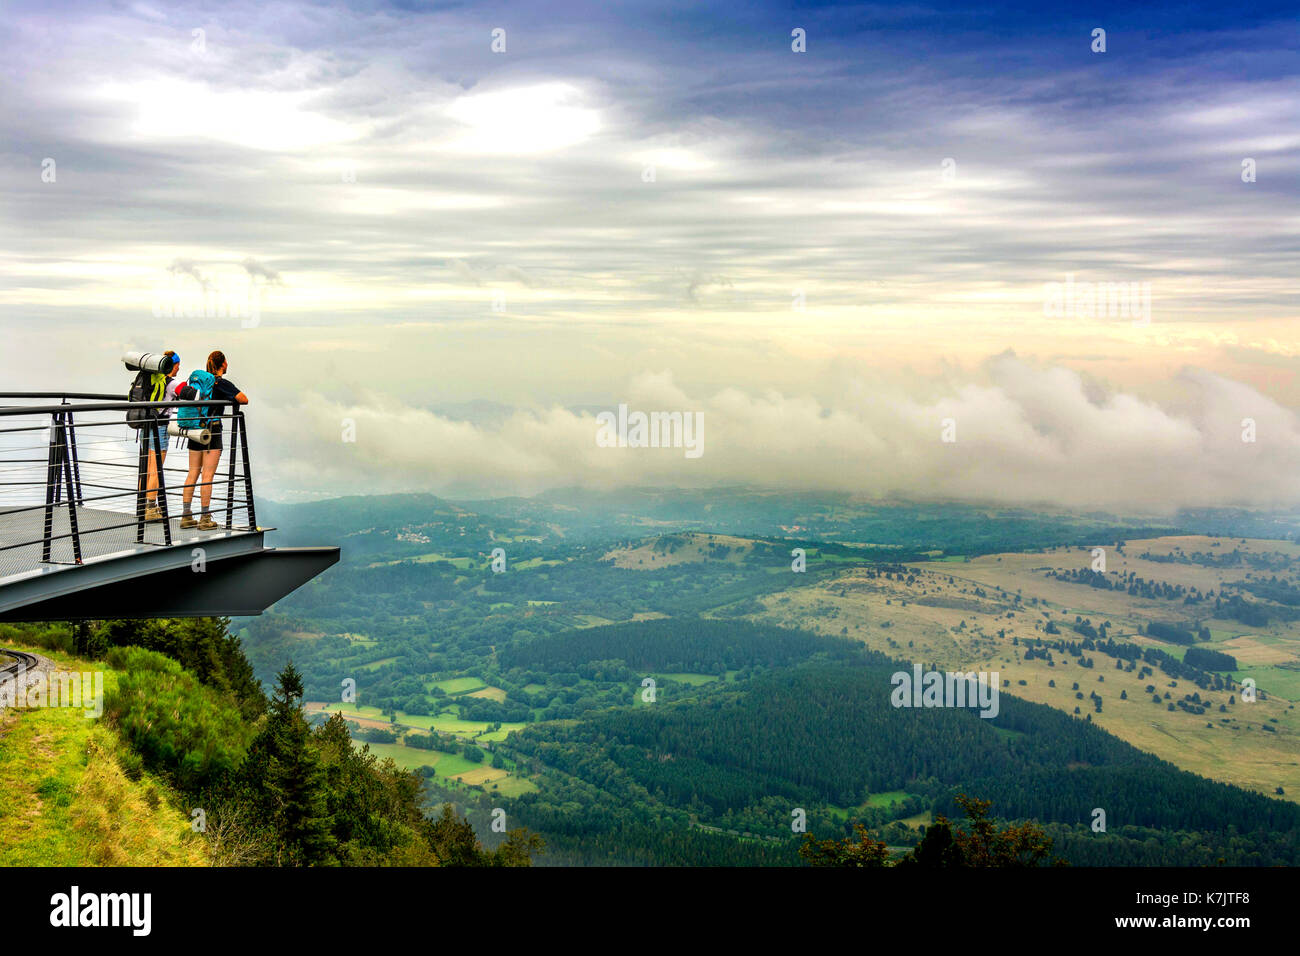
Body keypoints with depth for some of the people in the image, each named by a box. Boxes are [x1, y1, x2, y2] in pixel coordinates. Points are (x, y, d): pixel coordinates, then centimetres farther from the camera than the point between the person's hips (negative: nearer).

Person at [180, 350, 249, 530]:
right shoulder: (222, 383, -9)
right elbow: (244, 400, -14)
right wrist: (230, 399, 6)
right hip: (212, 429, -7)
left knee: (192, 473, 10)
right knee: (207, 476, -4)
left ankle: (186, 516, 11)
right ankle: (205, 519, -2)